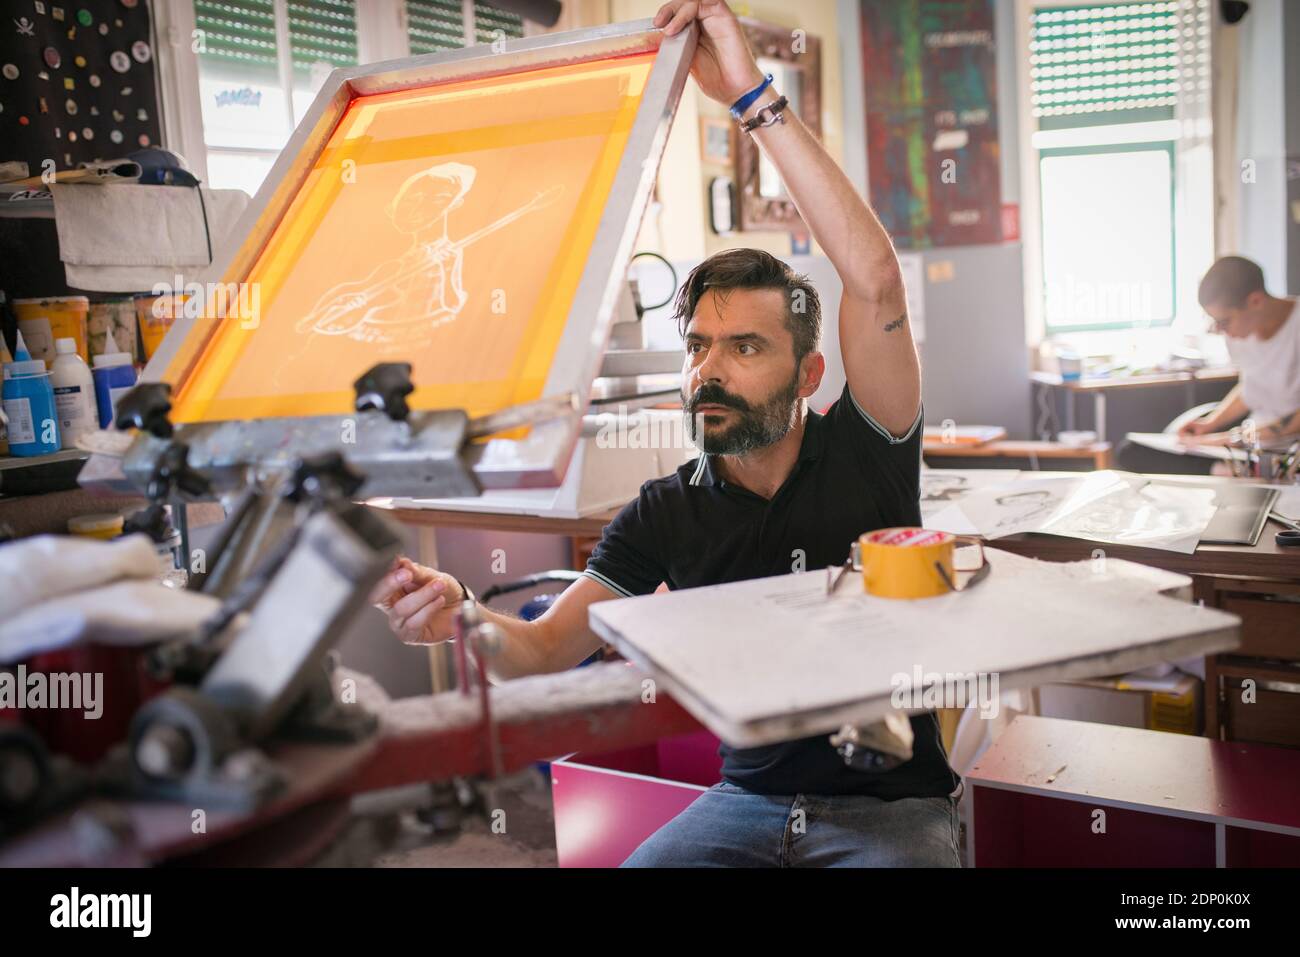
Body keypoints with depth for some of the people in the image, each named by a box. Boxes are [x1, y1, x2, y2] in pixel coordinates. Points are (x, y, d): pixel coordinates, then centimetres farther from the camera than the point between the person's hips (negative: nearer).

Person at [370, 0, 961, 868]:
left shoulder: (863, 451, -8)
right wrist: (465, 618, -30)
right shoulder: (666, 513, 0)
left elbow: (875, 281, -23)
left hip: (892, 802, -2)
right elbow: (549, 649, -6)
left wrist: (754, 93, -26)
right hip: (748, 798, 3)